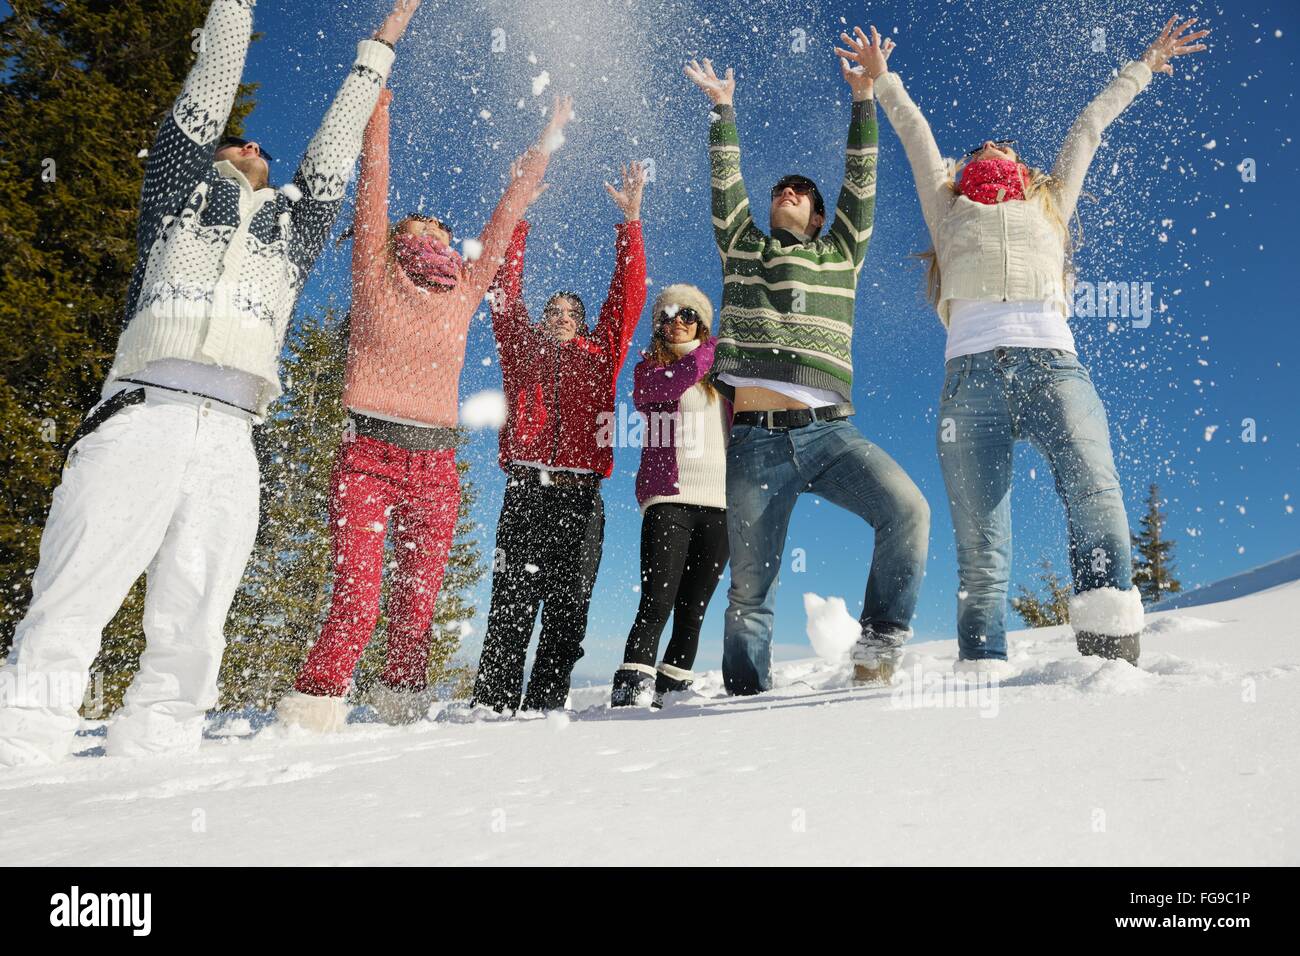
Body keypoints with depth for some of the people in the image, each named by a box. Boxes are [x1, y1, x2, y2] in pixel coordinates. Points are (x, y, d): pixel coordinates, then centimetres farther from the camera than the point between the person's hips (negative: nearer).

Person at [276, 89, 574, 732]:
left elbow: (509, 211, 21)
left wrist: (546, 142, 26)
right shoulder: (374, 272, 10)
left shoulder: (464, 290, 17)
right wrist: (378, 111, 8)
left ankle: (402, 711, 19)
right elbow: (373, 186, 7)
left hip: (436, 467, 3)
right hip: (368, 454, -3)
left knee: (417, 607, 6)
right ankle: (307, 719, 2)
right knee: (356, 604, -10)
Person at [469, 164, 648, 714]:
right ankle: (491, 706, -1)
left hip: (580, 498, 1)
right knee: (511, 609, -5)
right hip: (524, 492, -1)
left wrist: (629, 221, 9)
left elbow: (628, 297, 14)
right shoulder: (522, 348, 19)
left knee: (567, 612, 0)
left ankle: (544, 707, 5)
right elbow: (506, 296, 13)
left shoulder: (599, 355, 19)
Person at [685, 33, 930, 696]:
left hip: (829, 433, 0)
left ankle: (877, 649, -10)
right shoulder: (741, 248, 22)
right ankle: (747, 700, 15)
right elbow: (725, 185, 17)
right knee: (749, 591, 1)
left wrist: (864, 99, 14)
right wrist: (722, 108, 16)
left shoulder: (840, 256, 22)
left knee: (908, 510, -24)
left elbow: (861, 183, 17)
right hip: (754, 440, 0)